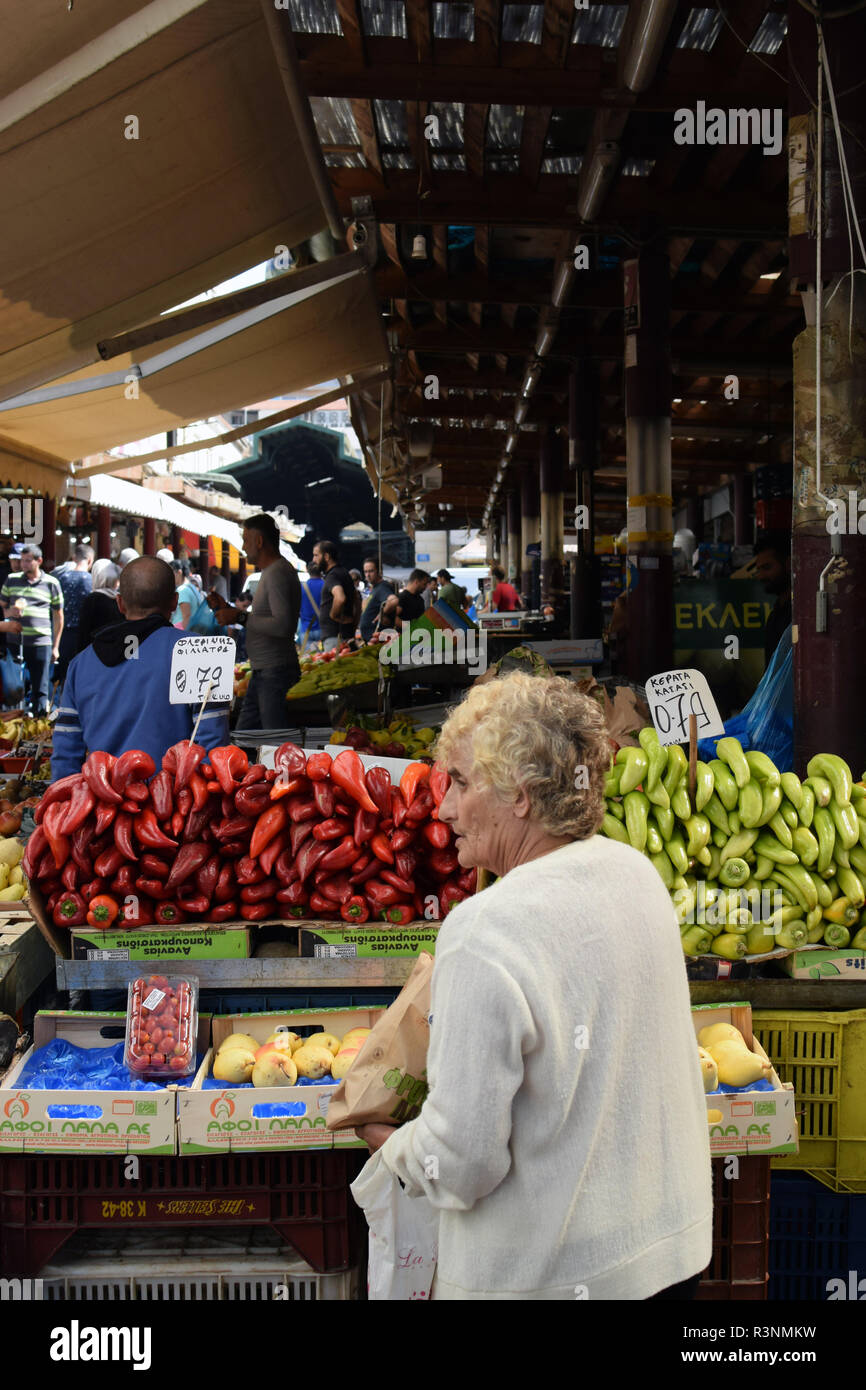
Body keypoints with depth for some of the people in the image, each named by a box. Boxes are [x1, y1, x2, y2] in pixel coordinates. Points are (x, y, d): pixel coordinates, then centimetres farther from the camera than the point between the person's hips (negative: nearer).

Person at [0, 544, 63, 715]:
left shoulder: (51, 583, 4)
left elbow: (58, 617, 8)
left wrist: (55, 646, 6)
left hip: (41, 643, -3)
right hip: (14, 641, 3)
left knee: (40, 688, -1)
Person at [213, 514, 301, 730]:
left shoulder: (278, 573, -15)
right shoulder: (270, 572, 18)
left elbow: (283, 625, -27)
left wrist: (240, 617, -20)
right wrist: (227, 609, 20)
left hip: (276, 672, -11)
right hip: (263, 672, 11)